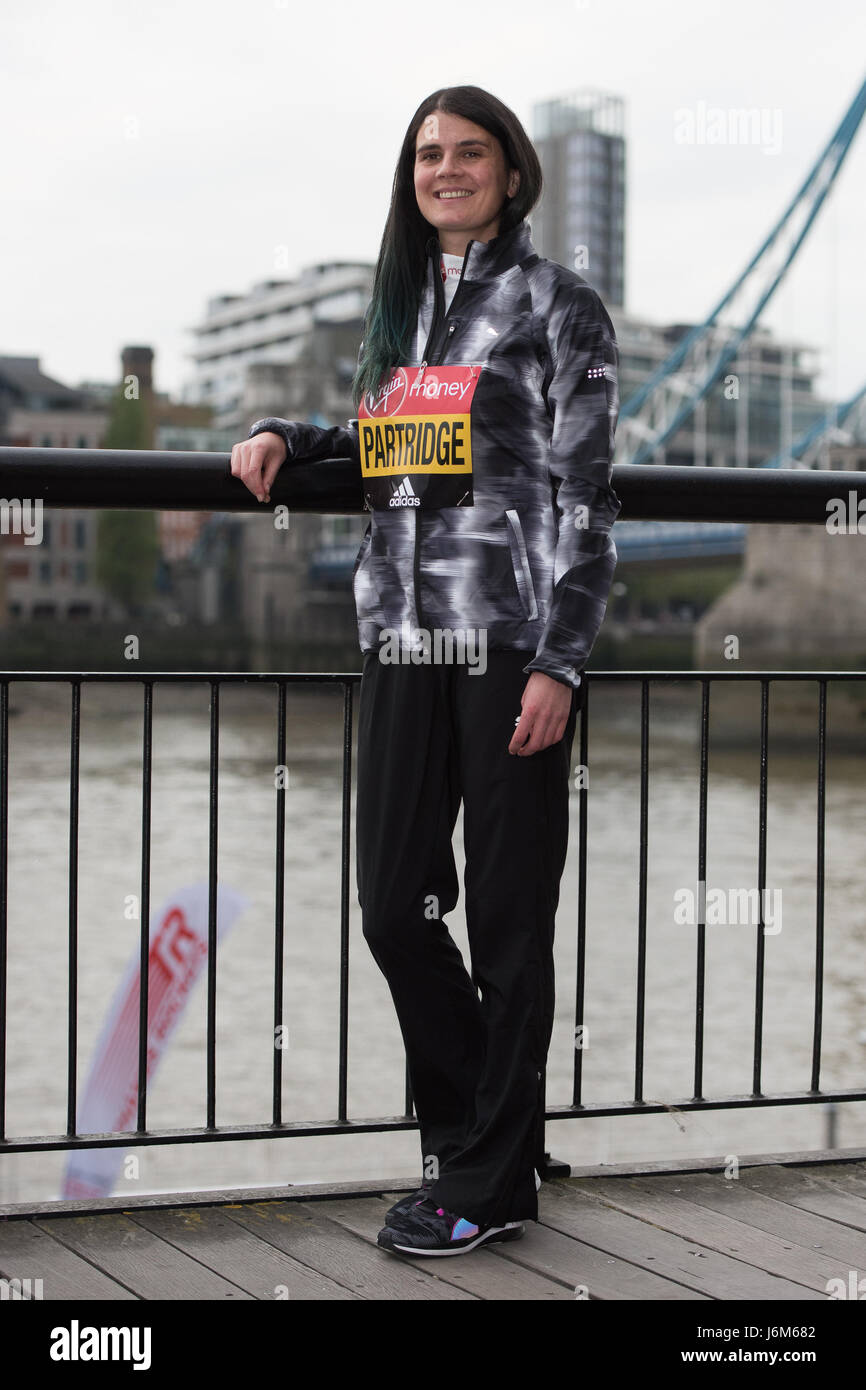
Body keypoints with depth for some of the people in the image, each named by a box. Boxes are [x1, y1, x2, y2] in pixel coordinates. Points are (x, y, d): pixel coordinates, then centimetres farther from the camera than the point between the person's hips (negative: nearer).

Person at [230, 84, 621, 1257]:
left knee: (507, 915, 0)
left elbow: (586, 493, -6)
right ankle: (468, 1136, 22)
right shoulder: (401, 307, 18)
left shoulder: (558, 306, 0)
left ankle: (491, 1182, 11)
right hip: (403, 638, 6)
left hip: (513, 641, -6)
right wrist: (288, 437, 13)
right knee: (393, 903, 5)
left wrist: (560, 663, -13)